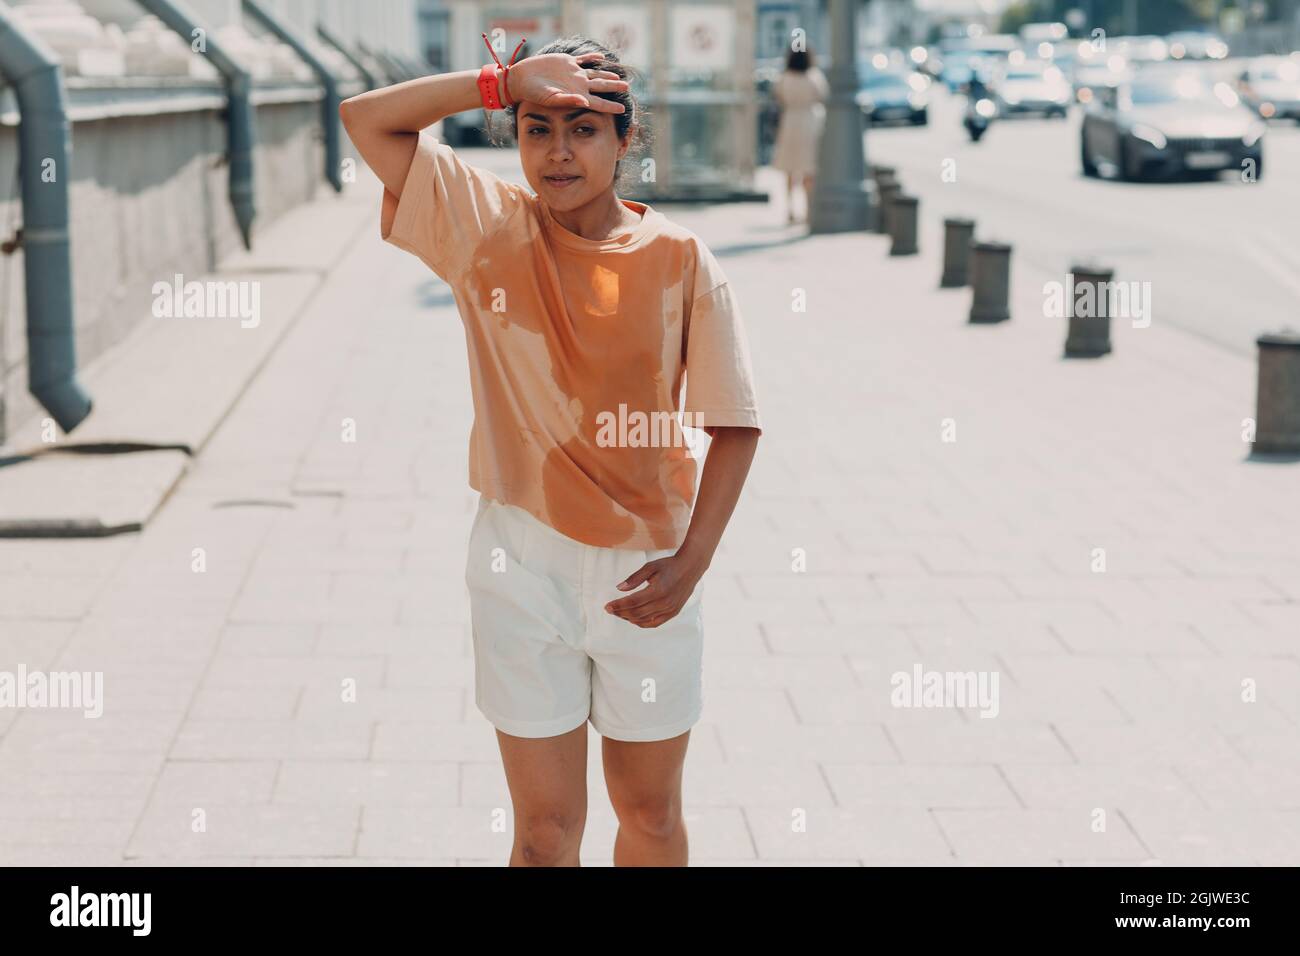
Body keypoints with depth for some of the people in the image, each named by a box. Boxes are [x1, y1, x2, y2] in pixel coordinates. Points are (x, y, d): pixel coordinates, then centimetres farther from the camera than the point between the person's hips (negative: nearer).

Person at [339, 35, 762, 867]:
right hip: (522, 560, 0)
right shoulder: (485, 227, -3)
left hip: (645, 570, 0)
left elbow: (734, 423, -5)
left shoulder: (679, 258, -7)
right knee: (545, 826, 8)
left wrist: (694, 558, -14)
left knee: (651, 811, 17)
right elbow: (366, 119, -9)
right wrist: (506, 80, -16)